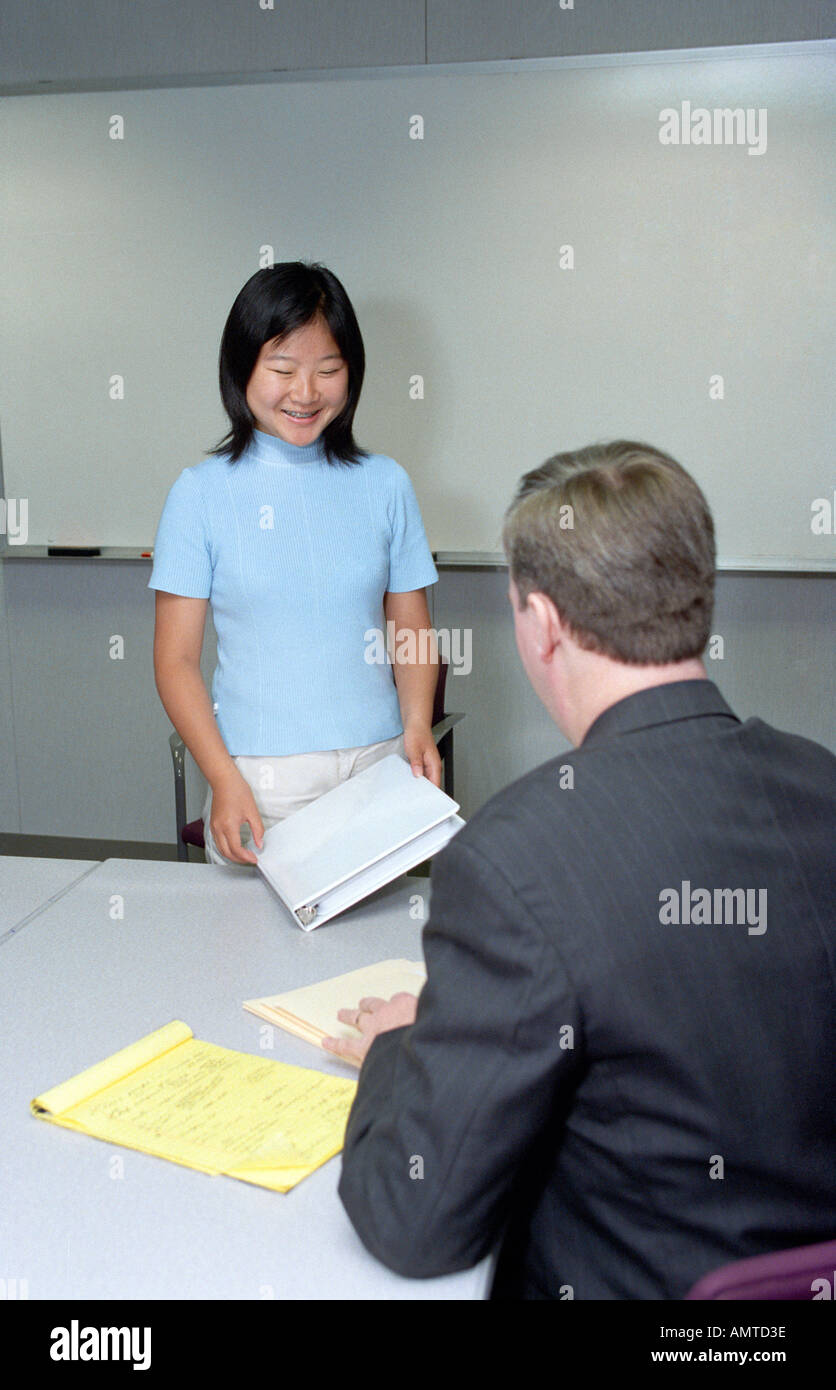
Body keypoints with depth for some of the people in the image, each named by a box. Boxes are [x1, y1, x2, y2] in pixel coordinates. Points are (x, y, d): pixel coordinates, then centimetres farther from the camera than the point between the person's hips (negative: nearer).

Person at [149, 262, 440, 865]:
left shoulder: (384, 483, 6)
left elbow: (412, 629, 10)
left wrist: (418, 724, -8)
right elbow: (177, 658, -2)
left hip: (377, 765, 2)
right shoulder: (202, 492, -1)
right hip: (259, 776, -2)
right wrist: (225, 780, -13)